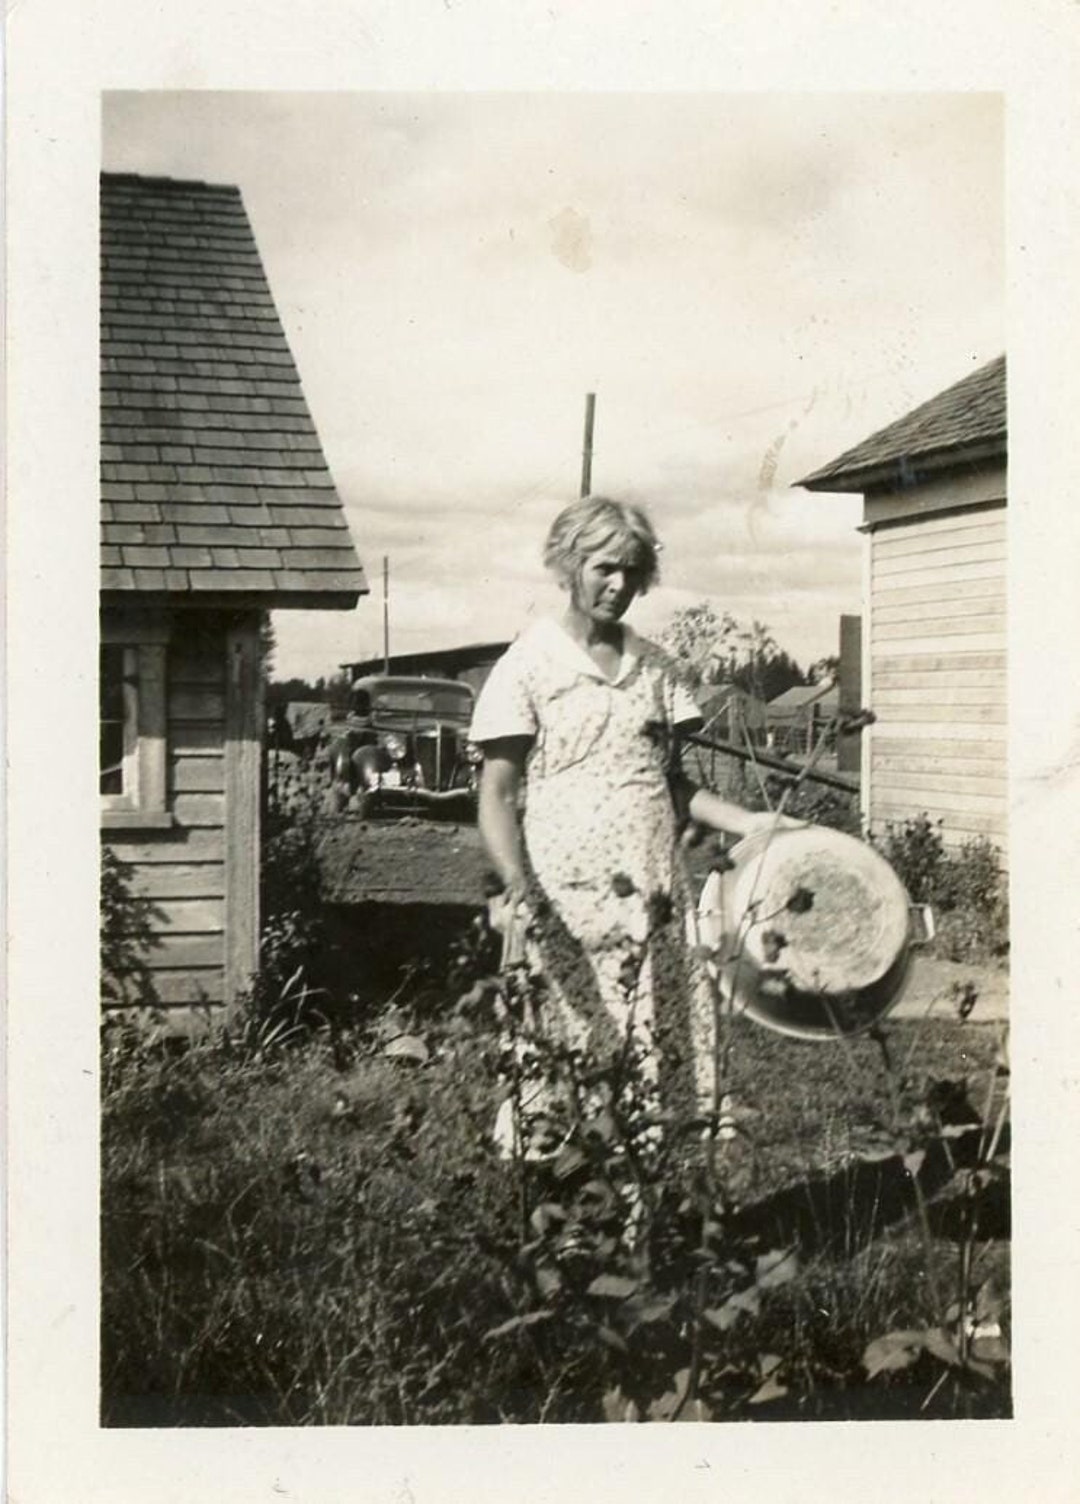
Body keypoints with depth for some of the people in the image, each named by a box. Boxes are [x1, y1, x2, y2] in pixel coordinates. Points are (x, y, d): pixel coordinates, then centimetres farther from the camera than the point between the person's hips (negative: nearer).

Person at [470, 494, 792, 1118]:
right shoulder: (531, 663, 0)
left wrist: (748, 822, 5)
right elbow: (498, 794, -3)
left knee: (672, 1067, 2)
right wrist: (518, 884, -19)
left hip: (659, 903, 5)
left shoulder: (654, 665, 14)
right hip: (566, 908, -4)